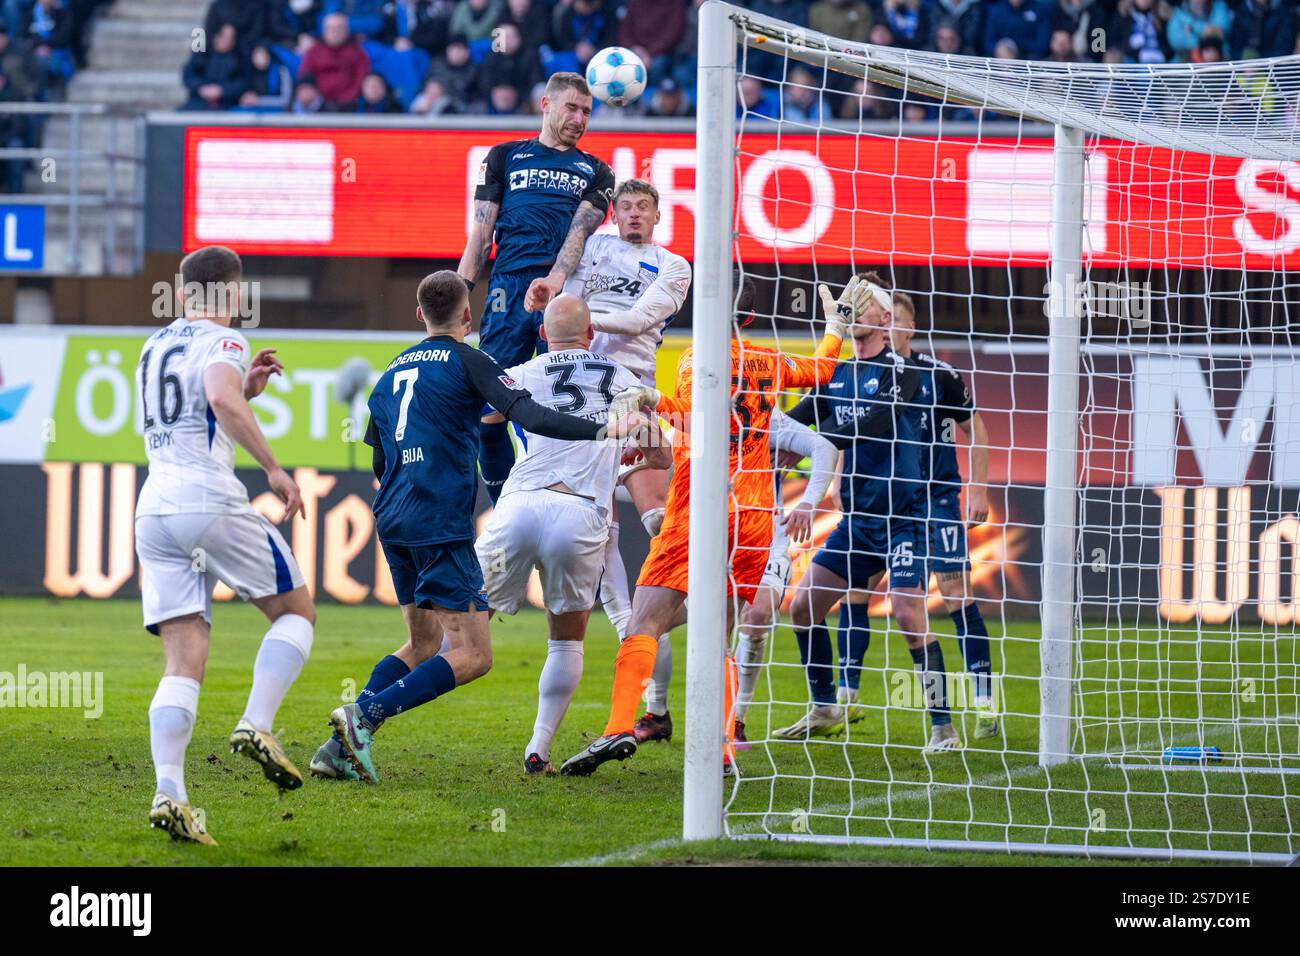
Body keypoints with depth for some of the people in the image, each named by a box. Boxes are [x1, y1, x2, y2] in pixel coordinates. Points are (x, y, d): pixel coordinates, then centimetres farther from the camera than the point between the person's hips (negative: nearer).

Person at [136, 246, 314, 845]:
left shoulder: (155, 349, 23)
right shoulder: (223, 344, -1)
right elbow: (221, 401, -22)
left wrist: (246, 389, 30)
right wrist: (274, 468, -19)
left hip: (154, 509, 6)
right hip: (209, 501, -6)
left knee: (184, 662, 0)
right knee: (296, 612, 12)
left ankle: (169, 791, -18)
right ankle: (256, 725, -9)